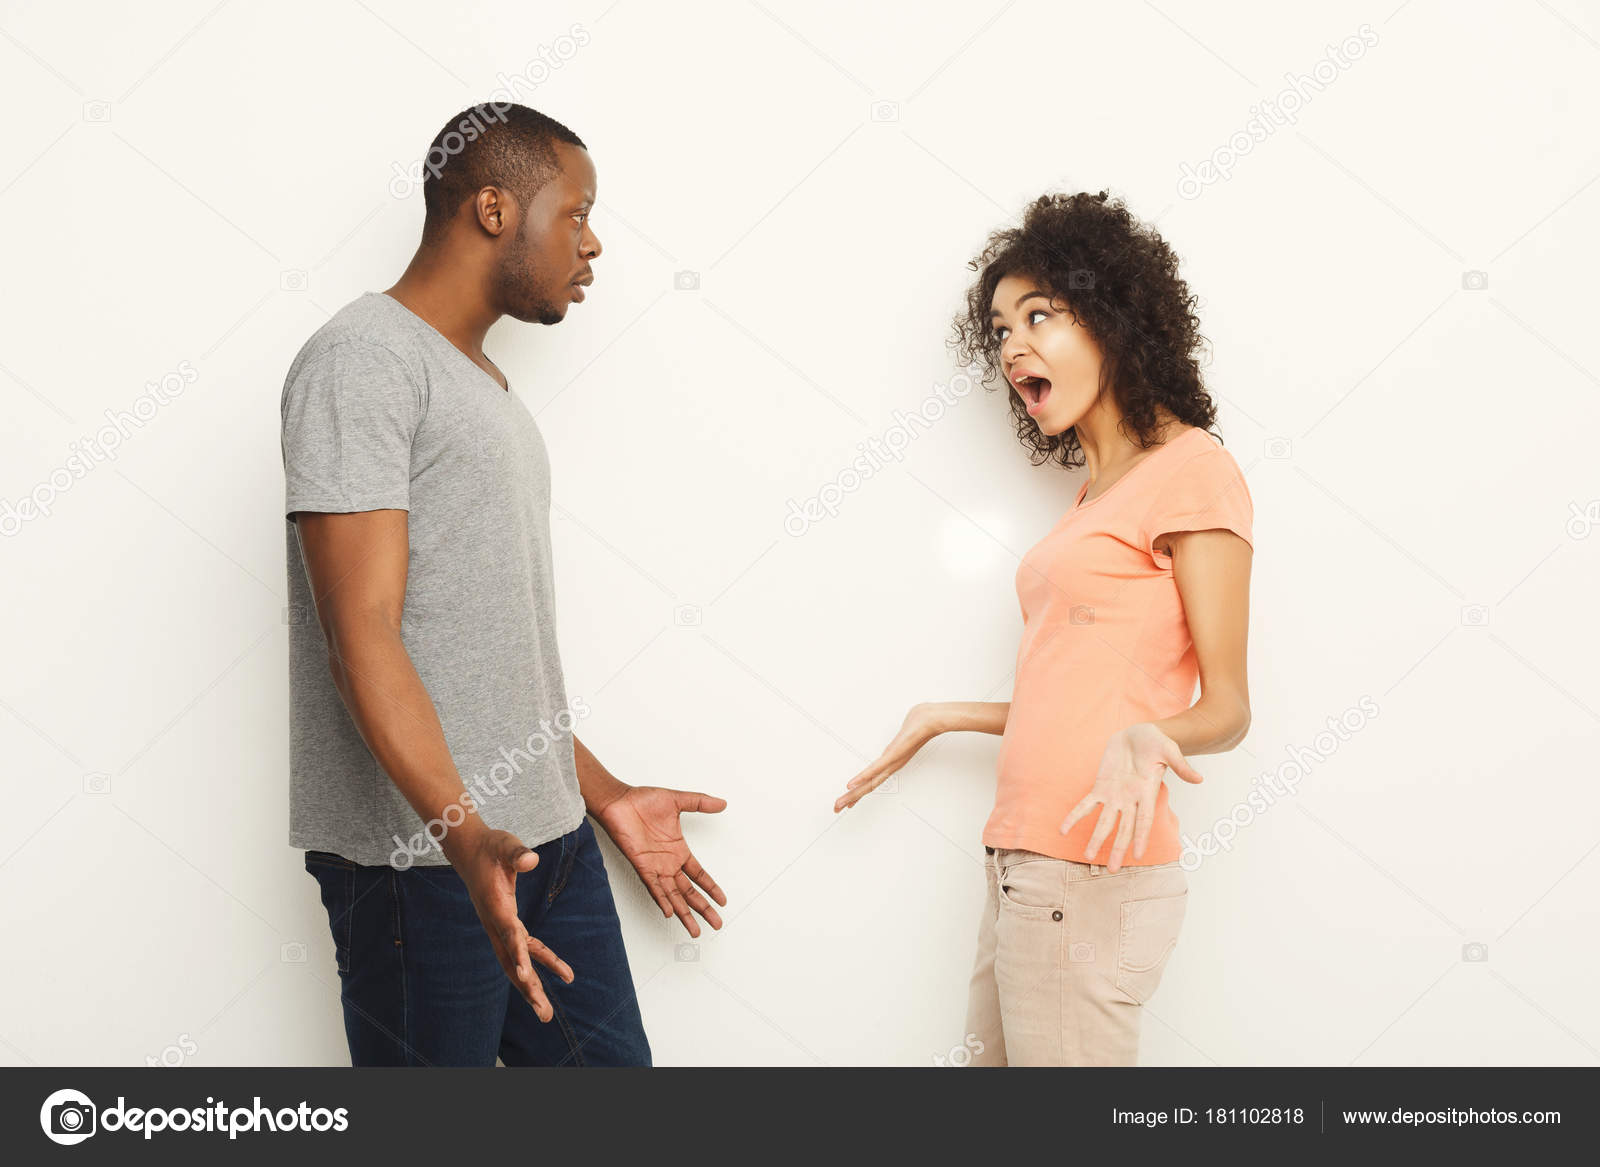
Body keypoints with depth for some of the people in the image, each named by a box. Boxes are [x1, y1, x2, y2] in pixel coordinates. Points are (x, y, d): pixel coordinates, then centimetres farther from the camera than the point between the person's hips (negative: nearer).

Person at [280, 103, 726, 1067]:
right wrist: (465, 833, -28)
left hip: (549, 838, 8)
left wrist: (604, 794, 21)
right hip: (422, 857, -8)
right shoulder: (363, 359, -9)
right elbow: (364, 632, -18)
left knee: (610, 1061, 10)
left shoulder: (488, 383, 19)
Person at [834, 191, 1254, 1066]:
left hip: (1093, 877, -8)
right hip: (1021, 863, 8)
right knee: (988, 1054, 13)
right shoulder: (1096, 491, 18)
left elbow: (1224, 707, -8)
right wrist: (943, 718, 23)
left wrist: (1143, 741, -28)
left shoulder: (1191, 468, -6)